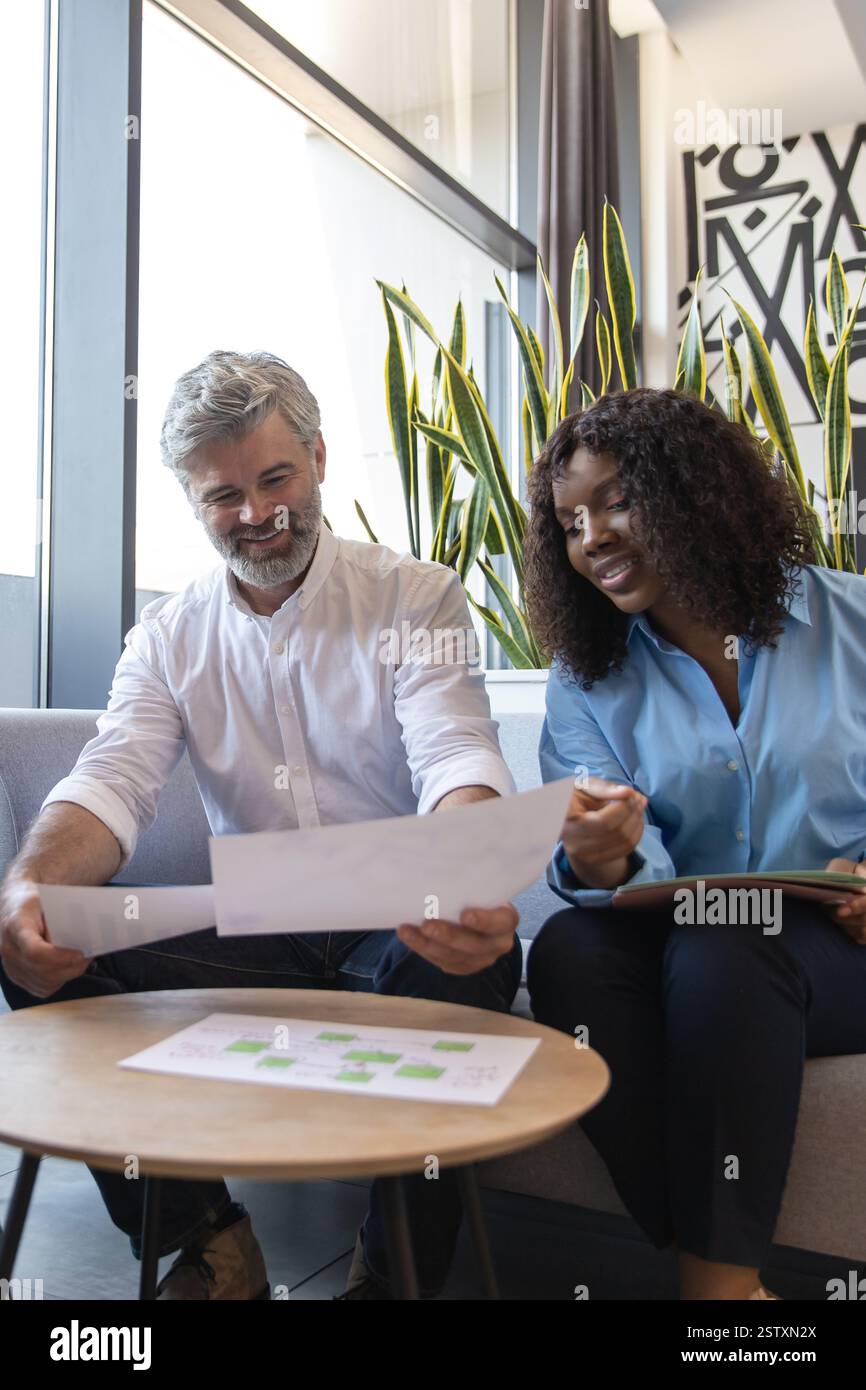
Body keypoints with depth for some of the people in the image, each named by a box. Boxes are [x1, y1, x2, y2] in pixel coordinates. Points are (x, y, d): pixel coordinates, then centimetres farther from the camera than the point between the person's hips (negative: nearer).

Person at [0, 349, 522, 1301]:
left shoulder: (417, 596, -2)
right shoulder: (168, 636, 7)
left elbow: (455, 759, -16)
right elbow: (113, 781, -7)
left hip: (400, 926, -2)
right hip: (255, 935, 3)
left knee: (474, 957, -35)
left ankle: (398, 1267, -9)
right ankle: (204, 1241, -1)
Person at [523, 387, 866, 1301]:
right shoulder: (586, 678, 6)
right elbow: (634, 868, -7)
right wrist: (600, 859, -31)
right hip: (675, 948, 2)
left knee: (720, 948, -32)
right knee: (568, 948, -28)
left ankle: (720, 1272, -19)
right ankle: (722, 1273, -22)